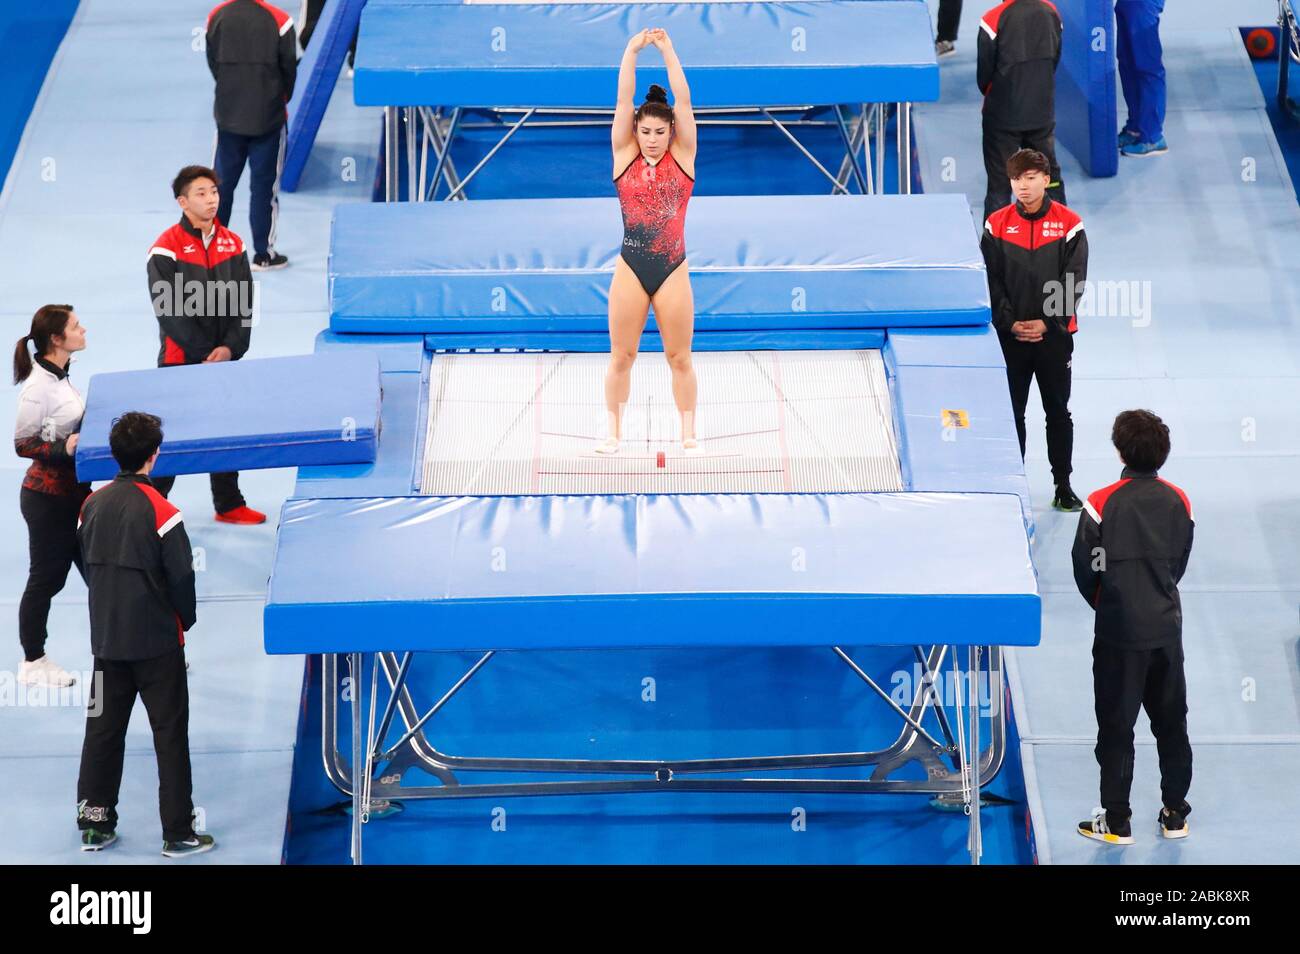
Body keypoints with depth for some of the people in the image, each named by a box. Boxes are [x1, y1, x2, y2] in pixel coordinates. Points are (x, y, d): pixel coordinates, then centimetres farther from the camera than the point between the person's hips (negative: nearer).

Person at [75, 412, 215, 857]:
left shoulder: (92, 504, 0)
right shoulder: (159, 510, -17)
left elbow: (88, 567, 10)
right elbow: (182, 576, -14)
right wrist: (186, 619, 4)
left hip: (106, 637, 5)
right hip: (157, 641, -5)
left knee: (102, 729, 13)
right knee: (170, 735, 2)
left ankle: (93, 824, 18)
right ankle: (177, 833, 4)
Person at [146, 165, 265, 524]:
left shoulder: (232, 245, 5)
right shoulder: (166, 249, -11)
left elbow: (243, 303, 3)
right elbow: (169, 309, -15)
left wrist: (230, 347, -11)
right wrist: (204, 352, -18)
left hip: (223, 357, 5)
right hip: (180, 359, -5)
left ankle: (229, 504, 22)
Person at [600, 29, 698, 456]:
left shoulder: (682, 156, 3)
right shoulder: (624, 155, 4)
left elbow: (683, 102, -2)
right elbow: (623, 100, -1)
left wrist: (668, 51, -4)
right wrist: (633, 49, -6)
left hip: (673, 269, 0)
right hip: (631, 268, 0)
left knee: (680, 357, 4)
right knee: (621, 356, 4)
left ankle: (688, 435, 10)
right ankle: (612, 434, 11)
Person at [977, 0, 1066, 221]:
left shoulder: (994, 20, -20)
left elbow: (984, 73, -11)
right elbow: (1055, 60, 4)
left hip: (1003, 114, -4)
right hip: (1043, 111, 4)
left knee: (999, 181, 5)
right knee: (1050, 174, 19)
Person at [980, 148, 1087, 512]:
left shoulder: (1069, 225, -4)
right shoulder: (996, 225, 0)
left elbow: (1075, 281, -5)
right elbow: (991, 281, -1)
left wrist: (1048, 323, -13)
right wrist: (1010, 322, -11)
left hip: (1054, 335, -1)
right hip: (1009, 335, 1)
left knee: (1058, 412, 7)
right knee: (1011, 413, 5)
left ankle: (1063, 486, 16)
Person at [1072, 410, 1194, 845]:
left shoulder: (1101, 503, -14)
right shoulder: (1179, 502, -2)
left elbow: (1086, 569, -7)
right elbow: (1180, 564, 7)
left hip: (1119, 632, -4)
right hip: (1167, 627, 4)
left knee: (1116, 727, 5)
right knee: (1171, 723, 15)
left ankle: (1116, 822, 9)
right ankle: (1175, 815, 22)